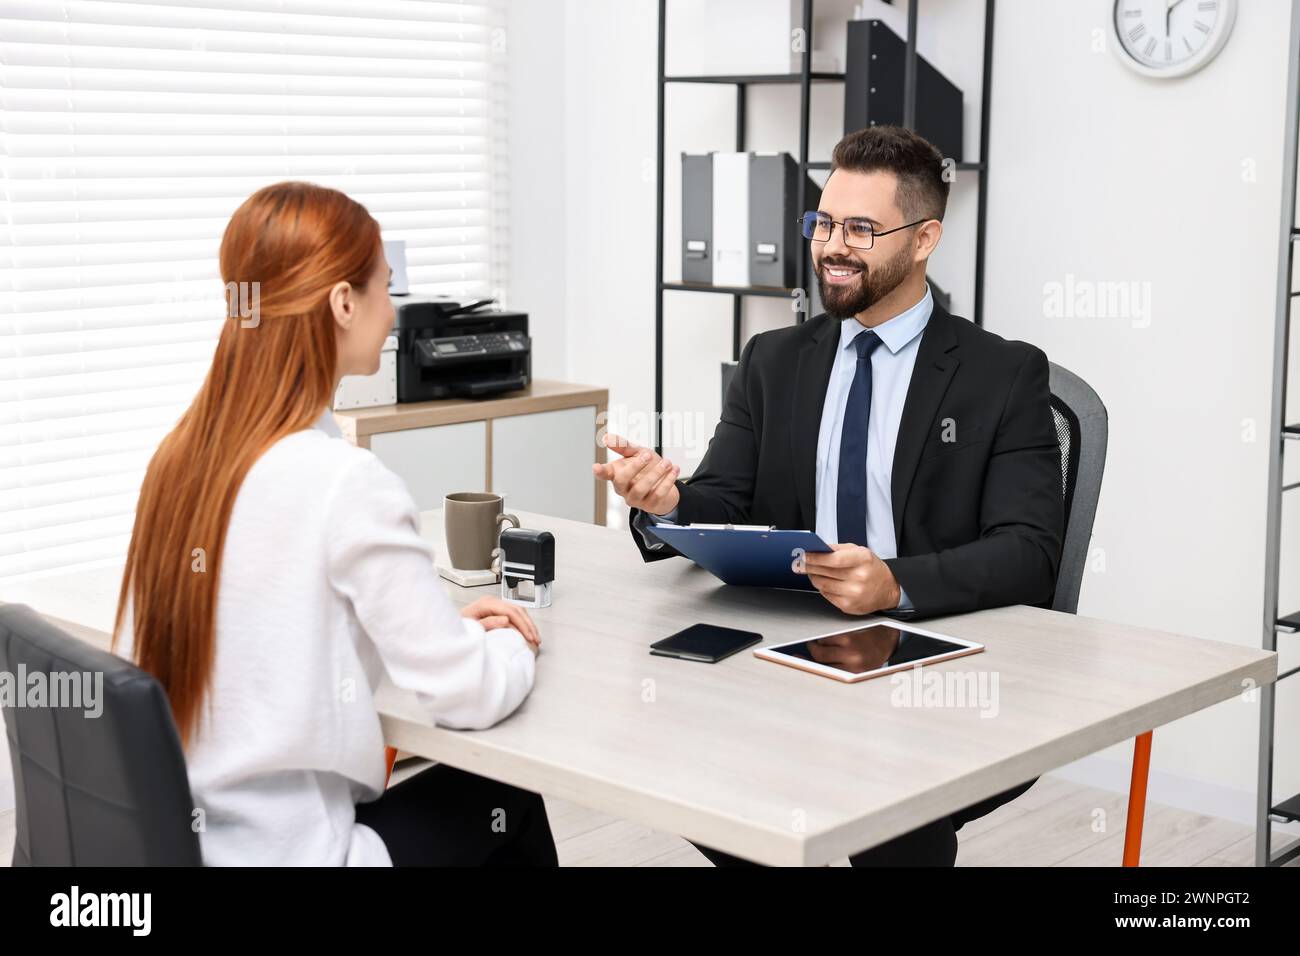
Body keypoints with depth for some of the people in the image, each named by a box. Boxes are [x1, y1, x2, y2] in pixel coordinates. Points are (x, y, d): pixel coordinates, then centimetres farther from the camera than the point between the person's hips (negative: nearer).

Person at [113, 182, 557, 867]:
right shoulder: (346, 484, -22)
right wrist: (512, 645, 5)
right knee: (510, 804, 20)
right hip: (280, 851, -7)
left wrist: (445, 626, 9)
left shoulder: (181, 456, 0)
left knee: (475, 790, 27)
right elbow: (469, 697, -16)